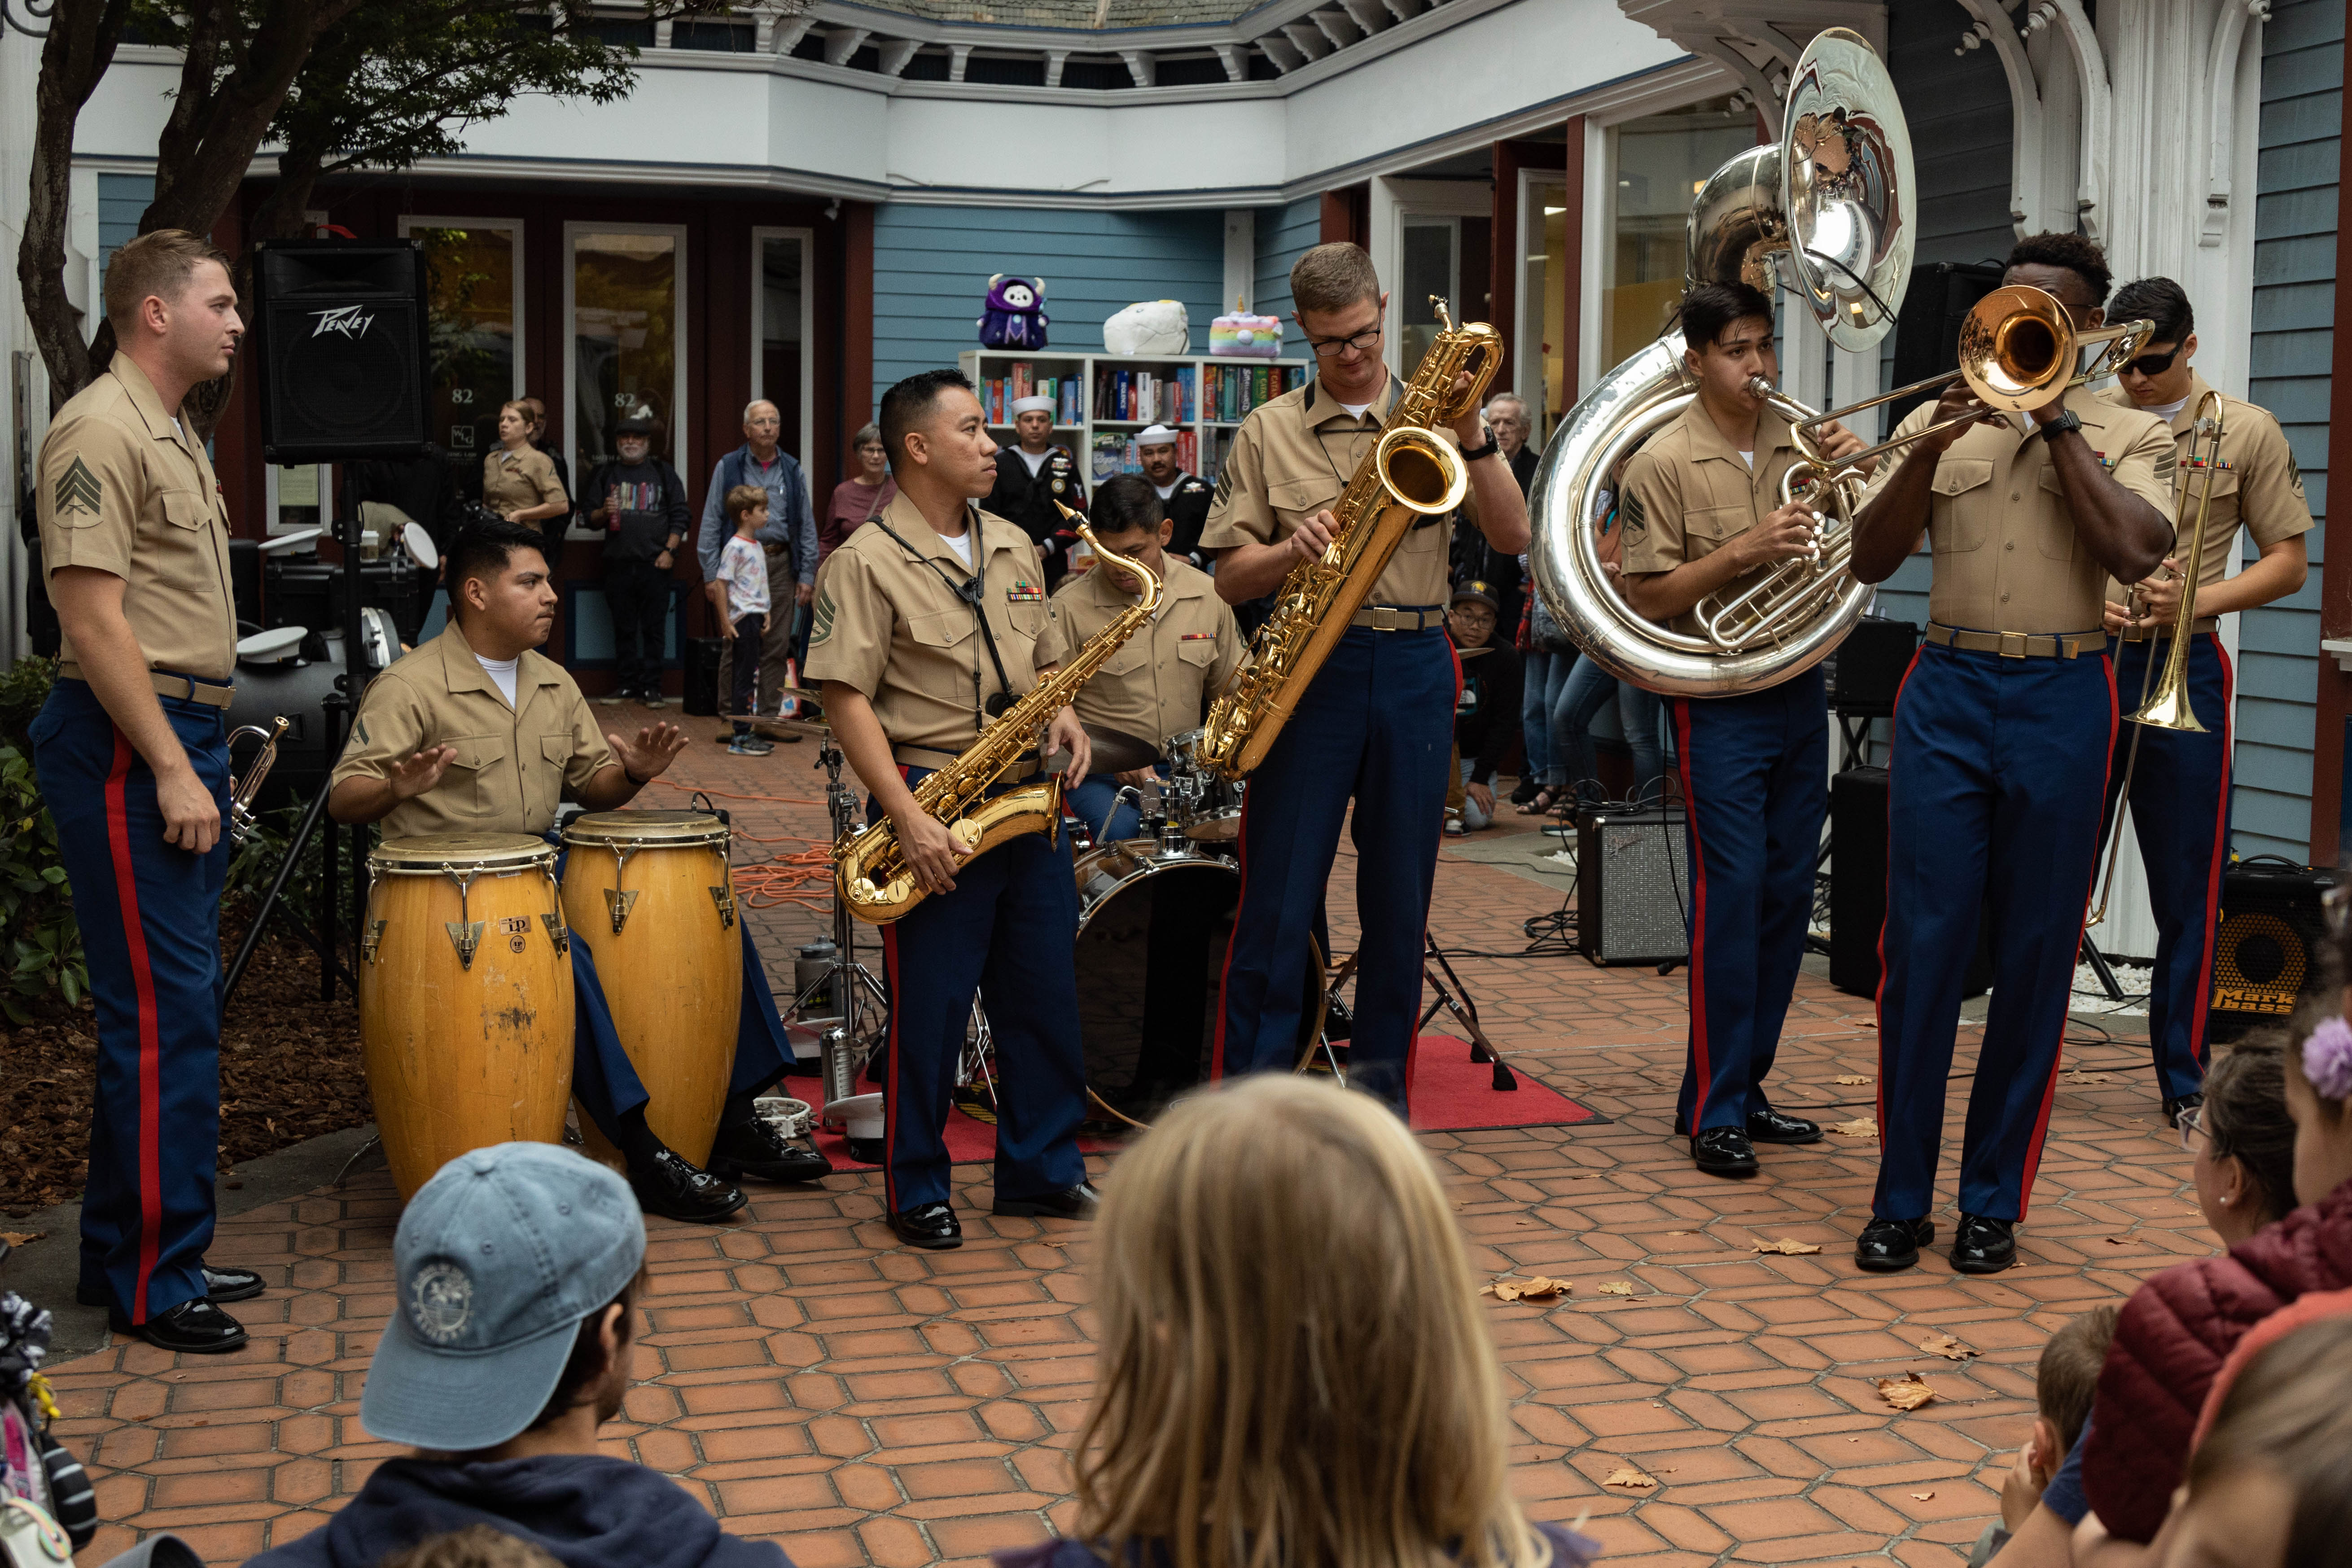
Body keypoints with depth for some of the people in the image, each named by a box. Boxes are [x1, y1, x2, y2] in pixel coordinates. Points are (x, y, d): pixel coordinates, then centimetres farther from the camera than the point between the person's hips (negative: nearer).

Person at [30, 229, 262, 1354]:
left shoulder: (173, 434, 19)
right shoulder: (99, 430, -12)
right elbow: (95, 619, -19)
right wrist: (170, 769, -20)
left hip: (183, 740, 10)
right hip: (129, 750, -10)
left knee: (171, 1007, 14)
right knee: (163, 1014, -8)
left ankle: (135, 1253, 24)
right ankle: (151, 1285, 1)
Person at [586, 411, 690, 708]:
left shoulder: (664, 473, 8)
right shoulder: (606, 475, 14)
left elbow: (679, 516, 6)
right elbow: (591, 518, 15)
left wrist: (669, 551, -5)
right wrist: (603, 513, -8)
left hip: (655, 564, -2)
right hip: (618, 563, 2)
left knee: (654, 627, -2)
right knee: (623, 628, 6)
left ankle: (651, 686, 3)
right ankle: (627, 682, 14)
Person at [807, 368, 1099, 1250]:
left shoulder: (1014, 549, 14)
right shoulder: (867, 563, -8)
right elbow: (846, 698, -13)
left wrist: (1061, 715, -1)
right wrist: (909, 818, -21)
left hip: (1026, 798, 6)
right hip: (932, 803, -6)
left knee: (1045, 995, 11)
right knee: (929, 1009, 1)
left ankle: (1042, 1171, 25)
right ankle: (916, 1193, 15)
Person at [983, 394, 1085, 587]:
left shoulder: (1066, 465, 10)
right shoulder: (1000, 464, 10)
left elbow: (1077, 515, 4)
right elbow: (989, 514, 5)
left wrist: (1047, 548, -9)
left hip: (1052, 563, 1)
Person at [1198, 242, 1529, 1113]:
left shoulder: (1434, 415, 10)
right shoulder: (1268, 431, 8)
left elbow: (1513, 536, 0)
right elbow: (1230, 577, 4)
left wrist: (1472, 440, -12)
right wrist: (1293, 548, -15)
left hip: (1415, 668, 1)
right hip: (1309, 669, -1)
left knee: (1399, 892, 7)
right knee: (1278, 893, -2)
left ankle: (1380, 1073, 20)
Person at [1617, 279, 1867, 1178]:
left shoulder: (1800, 444, 9)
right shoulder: (1663, 463, -5)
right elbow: (1648, 599, -9)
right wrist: (1744, 551, -19)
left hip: (1802, 690, 6)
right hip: (1720, 700, -5)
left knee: (1788, 896, 8)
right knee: (1730, 894, -7)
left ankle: (1747, 1087, 20)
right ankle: (1712, 1110, 1)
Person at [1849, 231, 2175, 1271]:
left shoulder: (2128, 435, 6)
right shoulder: (1939, 423, 10)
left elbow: (2136, 553, -13)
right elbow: (1871, 561, 1)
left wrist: (2057, 422, -9)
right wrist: (1932, 447, -12)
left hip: (2061, 699, -1)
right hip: (1948, 691, 1)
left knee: (2034, 956, 4)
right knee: (1922, 945, -1)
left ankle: (1994, 1197, 16)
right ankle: (1900, 1195, 9)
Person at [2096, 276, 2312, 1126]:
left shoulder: (2247, 431, 3)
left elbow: (2289, 561, 4)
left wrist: (2198, 598, -12)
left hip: (2183, 671, -1)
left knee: (2189, 889, 3)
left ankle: (2184, 1080, 13)